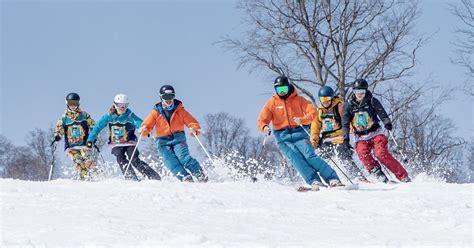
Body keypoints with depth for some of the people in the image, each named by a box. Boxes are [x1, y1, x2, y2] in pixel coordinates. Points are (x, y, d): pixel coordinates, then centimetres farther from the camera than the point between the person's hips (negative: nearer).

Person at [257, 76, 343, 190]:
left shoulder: (298, 100, 7)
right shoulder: (272, 103, 10)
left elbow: (312, 112, -4)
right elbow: (262, 120, 6)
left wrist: (303, 120, -24)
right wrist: (264, 127, -18)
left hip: (299, 133, -1)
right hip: (283, 138, 1)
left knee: (309, 156, -19)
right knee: (296, 158, -23)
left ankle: (332, 179, -23)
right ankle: (314, 181, -31)